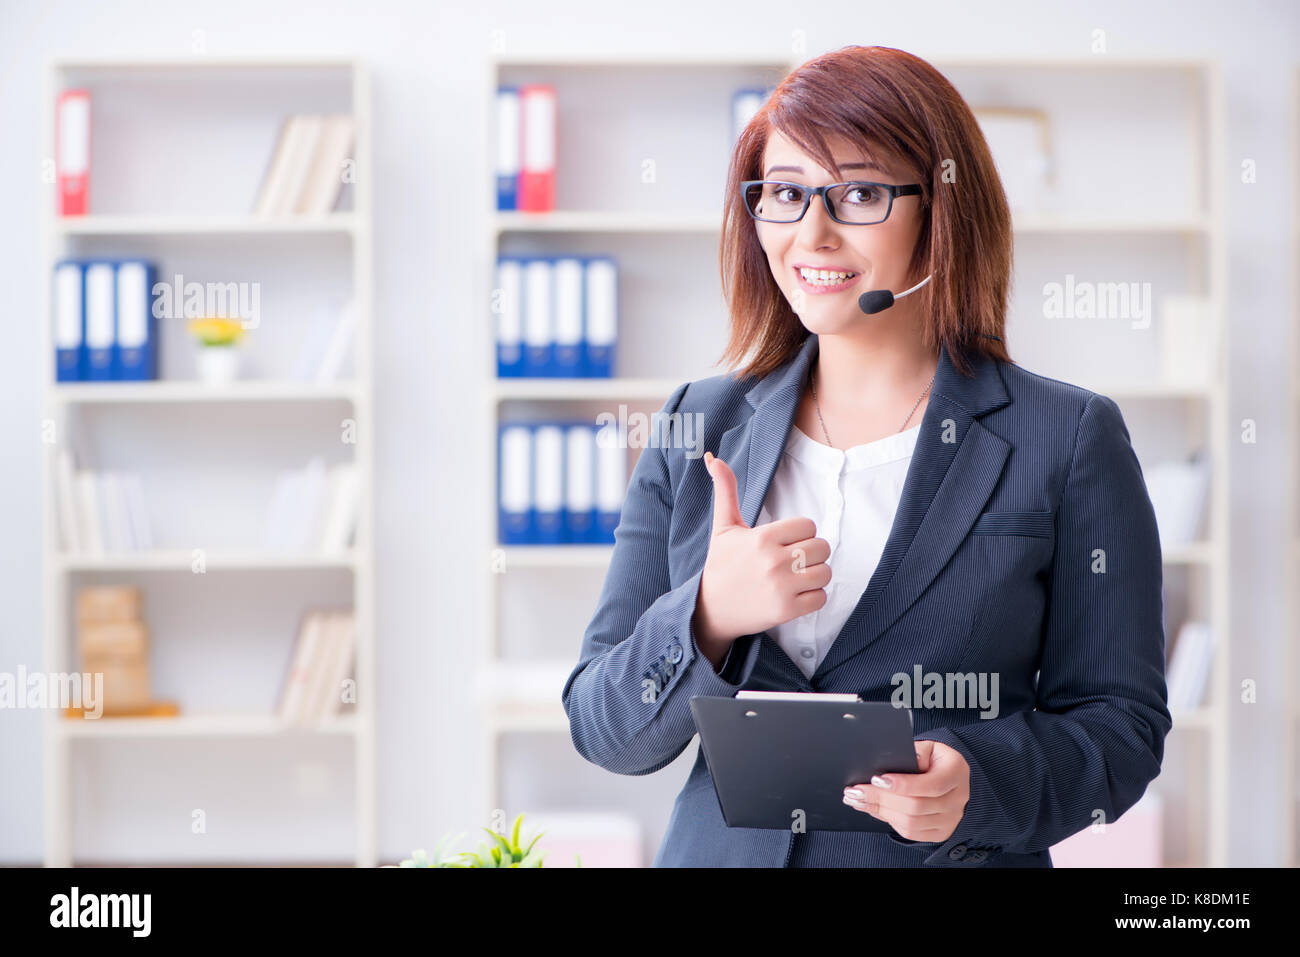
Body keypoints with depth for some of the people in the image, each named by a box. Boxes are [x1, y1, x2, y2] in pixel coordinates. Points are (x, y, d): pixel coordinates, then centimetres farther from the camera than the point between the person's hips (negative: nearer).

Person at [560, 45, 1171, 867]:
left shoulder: (1070, 443, -5)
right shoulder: (696, 431, 2)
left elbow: (1122, 721, -5)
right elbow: (602, 731, 1)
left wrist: (979, 782, -23)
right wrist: (707, 619, -18)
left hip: (956, 859, -2)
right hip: (719, 852, 3)